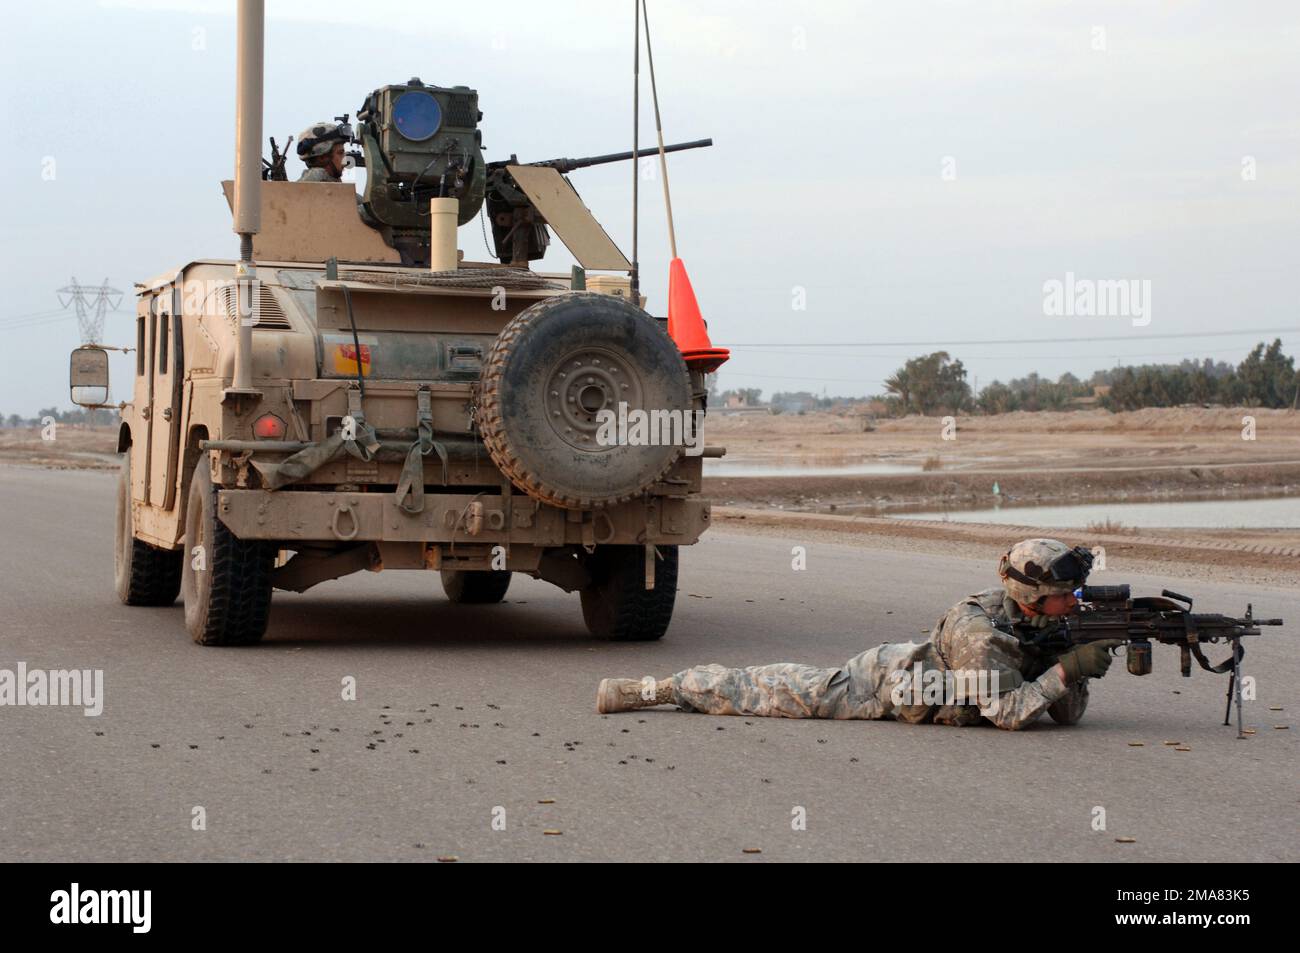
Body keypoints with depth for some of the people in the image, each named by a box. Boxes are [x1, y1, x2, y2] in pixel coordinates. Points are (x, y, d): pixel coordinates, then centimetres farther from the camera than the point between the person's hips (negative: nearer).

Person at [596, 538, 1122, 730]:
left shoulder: (1045, 622, -10)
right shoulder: (979, 629, -35)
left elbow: (1067, 715, -7)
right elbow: (1007, 713, -38)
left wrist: (1078, 657, -24)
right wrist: (1066, 669, -39)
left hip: (913, 673, 7)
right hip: (881, 683, -7)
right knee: (780, 695, -1)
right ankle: (652, 688, 8)